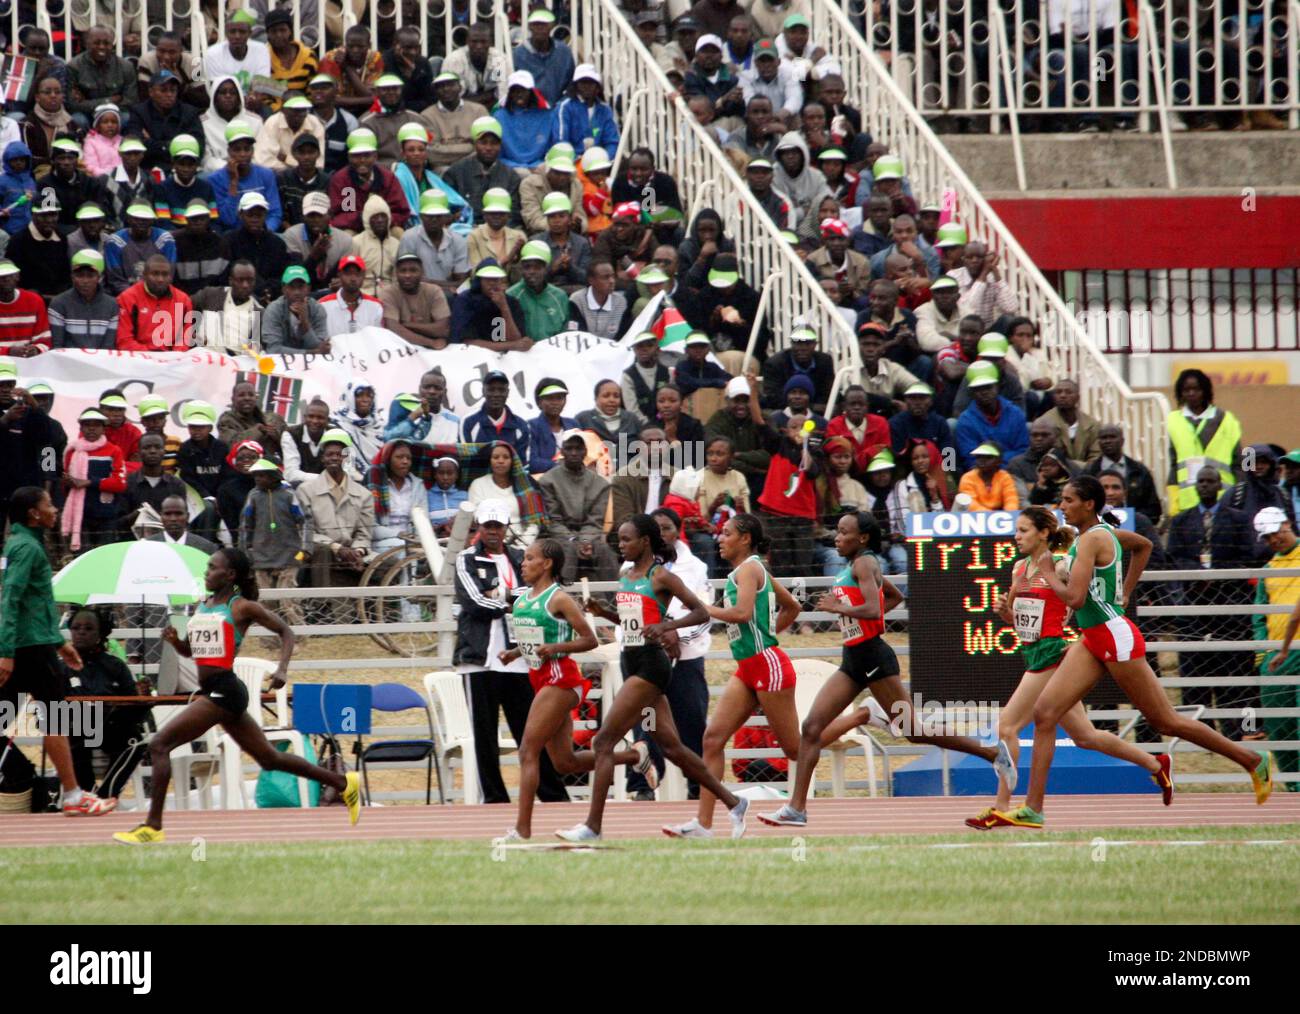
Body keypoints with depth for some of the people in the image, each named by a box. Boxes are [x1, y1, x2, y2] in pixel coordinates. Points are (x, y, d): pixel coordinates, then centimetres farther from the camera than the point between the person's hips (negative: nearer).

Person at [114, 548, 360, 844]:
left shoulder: (242, 607, -6)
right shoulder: (202, 605, 16)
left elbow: (285, 631, -3)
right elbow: (189, 650, 23)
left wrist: (282, 669, -17)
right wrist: (174, 640, 0)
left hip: (224, 690, -9)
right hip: (210, 691, 9)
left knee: (159, 744, -13)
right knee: (269, 758, 17)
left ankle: (152, 827, -13)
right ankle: (343, 783, 26)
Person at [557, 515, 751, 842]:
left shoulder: (661, 577, -9)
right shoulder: (626, 576, 14)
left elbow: (701, 612, -9)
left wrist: (666, 626, -23)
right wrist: (604, 613, 8)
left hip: (650, 665, -9)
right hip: (632, 664, 9)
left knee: (604, 741, -12)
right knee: (671, 747, 13)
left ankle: (593, 826, -11)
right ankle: (733, 803, 23)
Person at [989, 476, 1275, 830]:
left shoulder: (1091, 539, -17)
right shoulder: (1105, 531, 11)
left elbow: (1074, 598, -26)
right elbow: (1143, 545, 30)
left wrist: (1047, 572, -9)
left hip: (1115, 637, -10)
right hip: (1092, 641, 10)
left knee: (1165, 722, 1)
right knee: (1044, 713, -2)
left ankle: (1254, 761, 14)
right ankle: (1032, 809, -6)